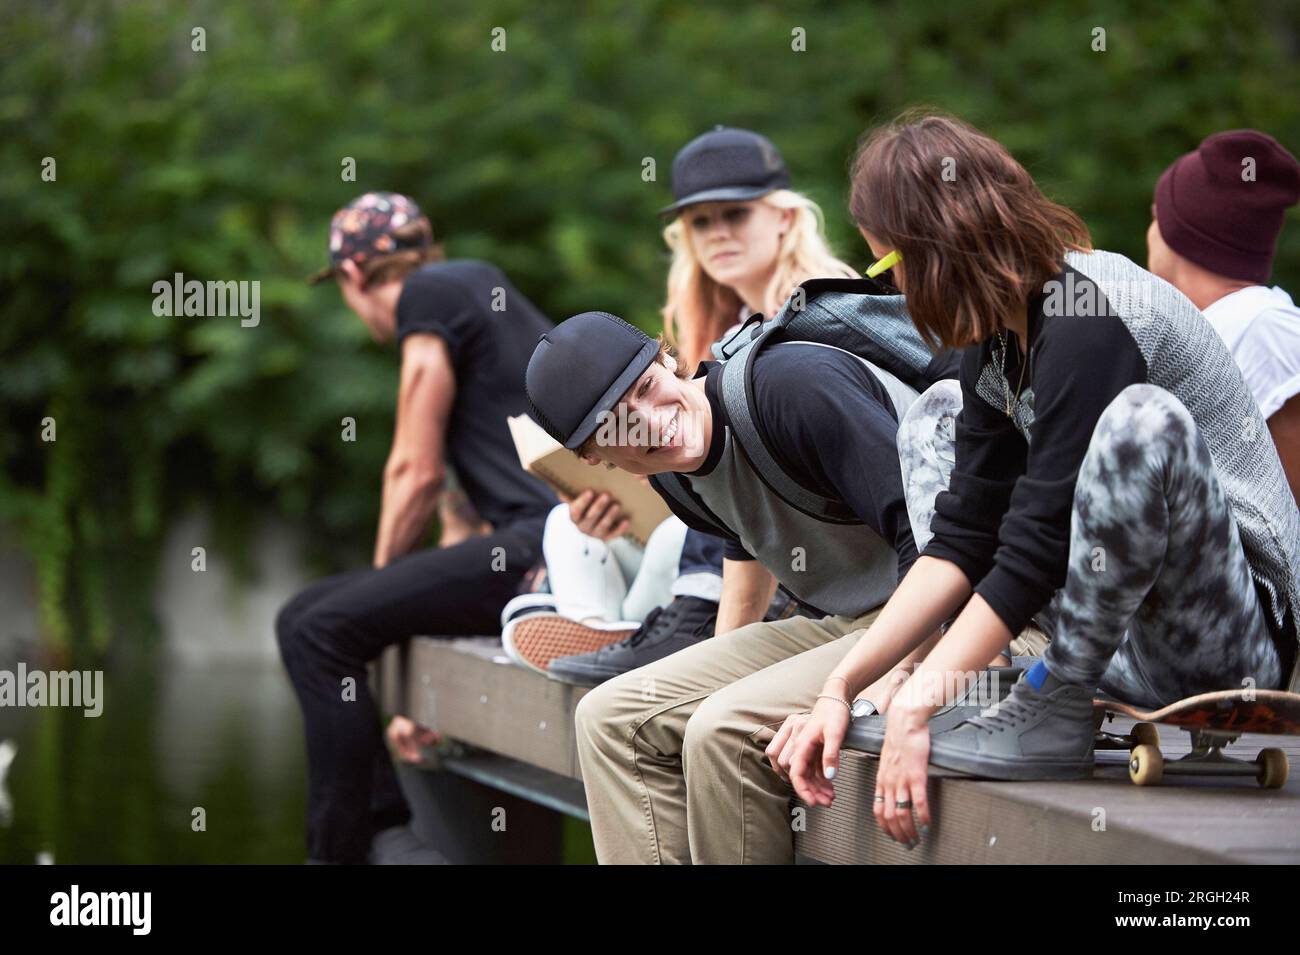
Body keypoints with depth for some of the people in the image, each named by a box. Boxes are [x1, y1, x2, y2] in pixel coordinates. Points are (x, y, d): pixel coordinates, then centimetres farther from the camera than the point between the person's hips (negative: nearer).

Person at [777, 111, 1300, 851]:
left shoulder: (1090, 318, -21)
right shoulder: (1000, 336, 6)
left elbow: (1039, 546, -24)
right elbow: (967, 537, 4)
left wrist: (917, 703, -24)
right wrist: (841, 687, -3)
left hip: (1233, 644, -9)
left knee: (1144, 419, -36)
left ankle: (1057, 709, -18)